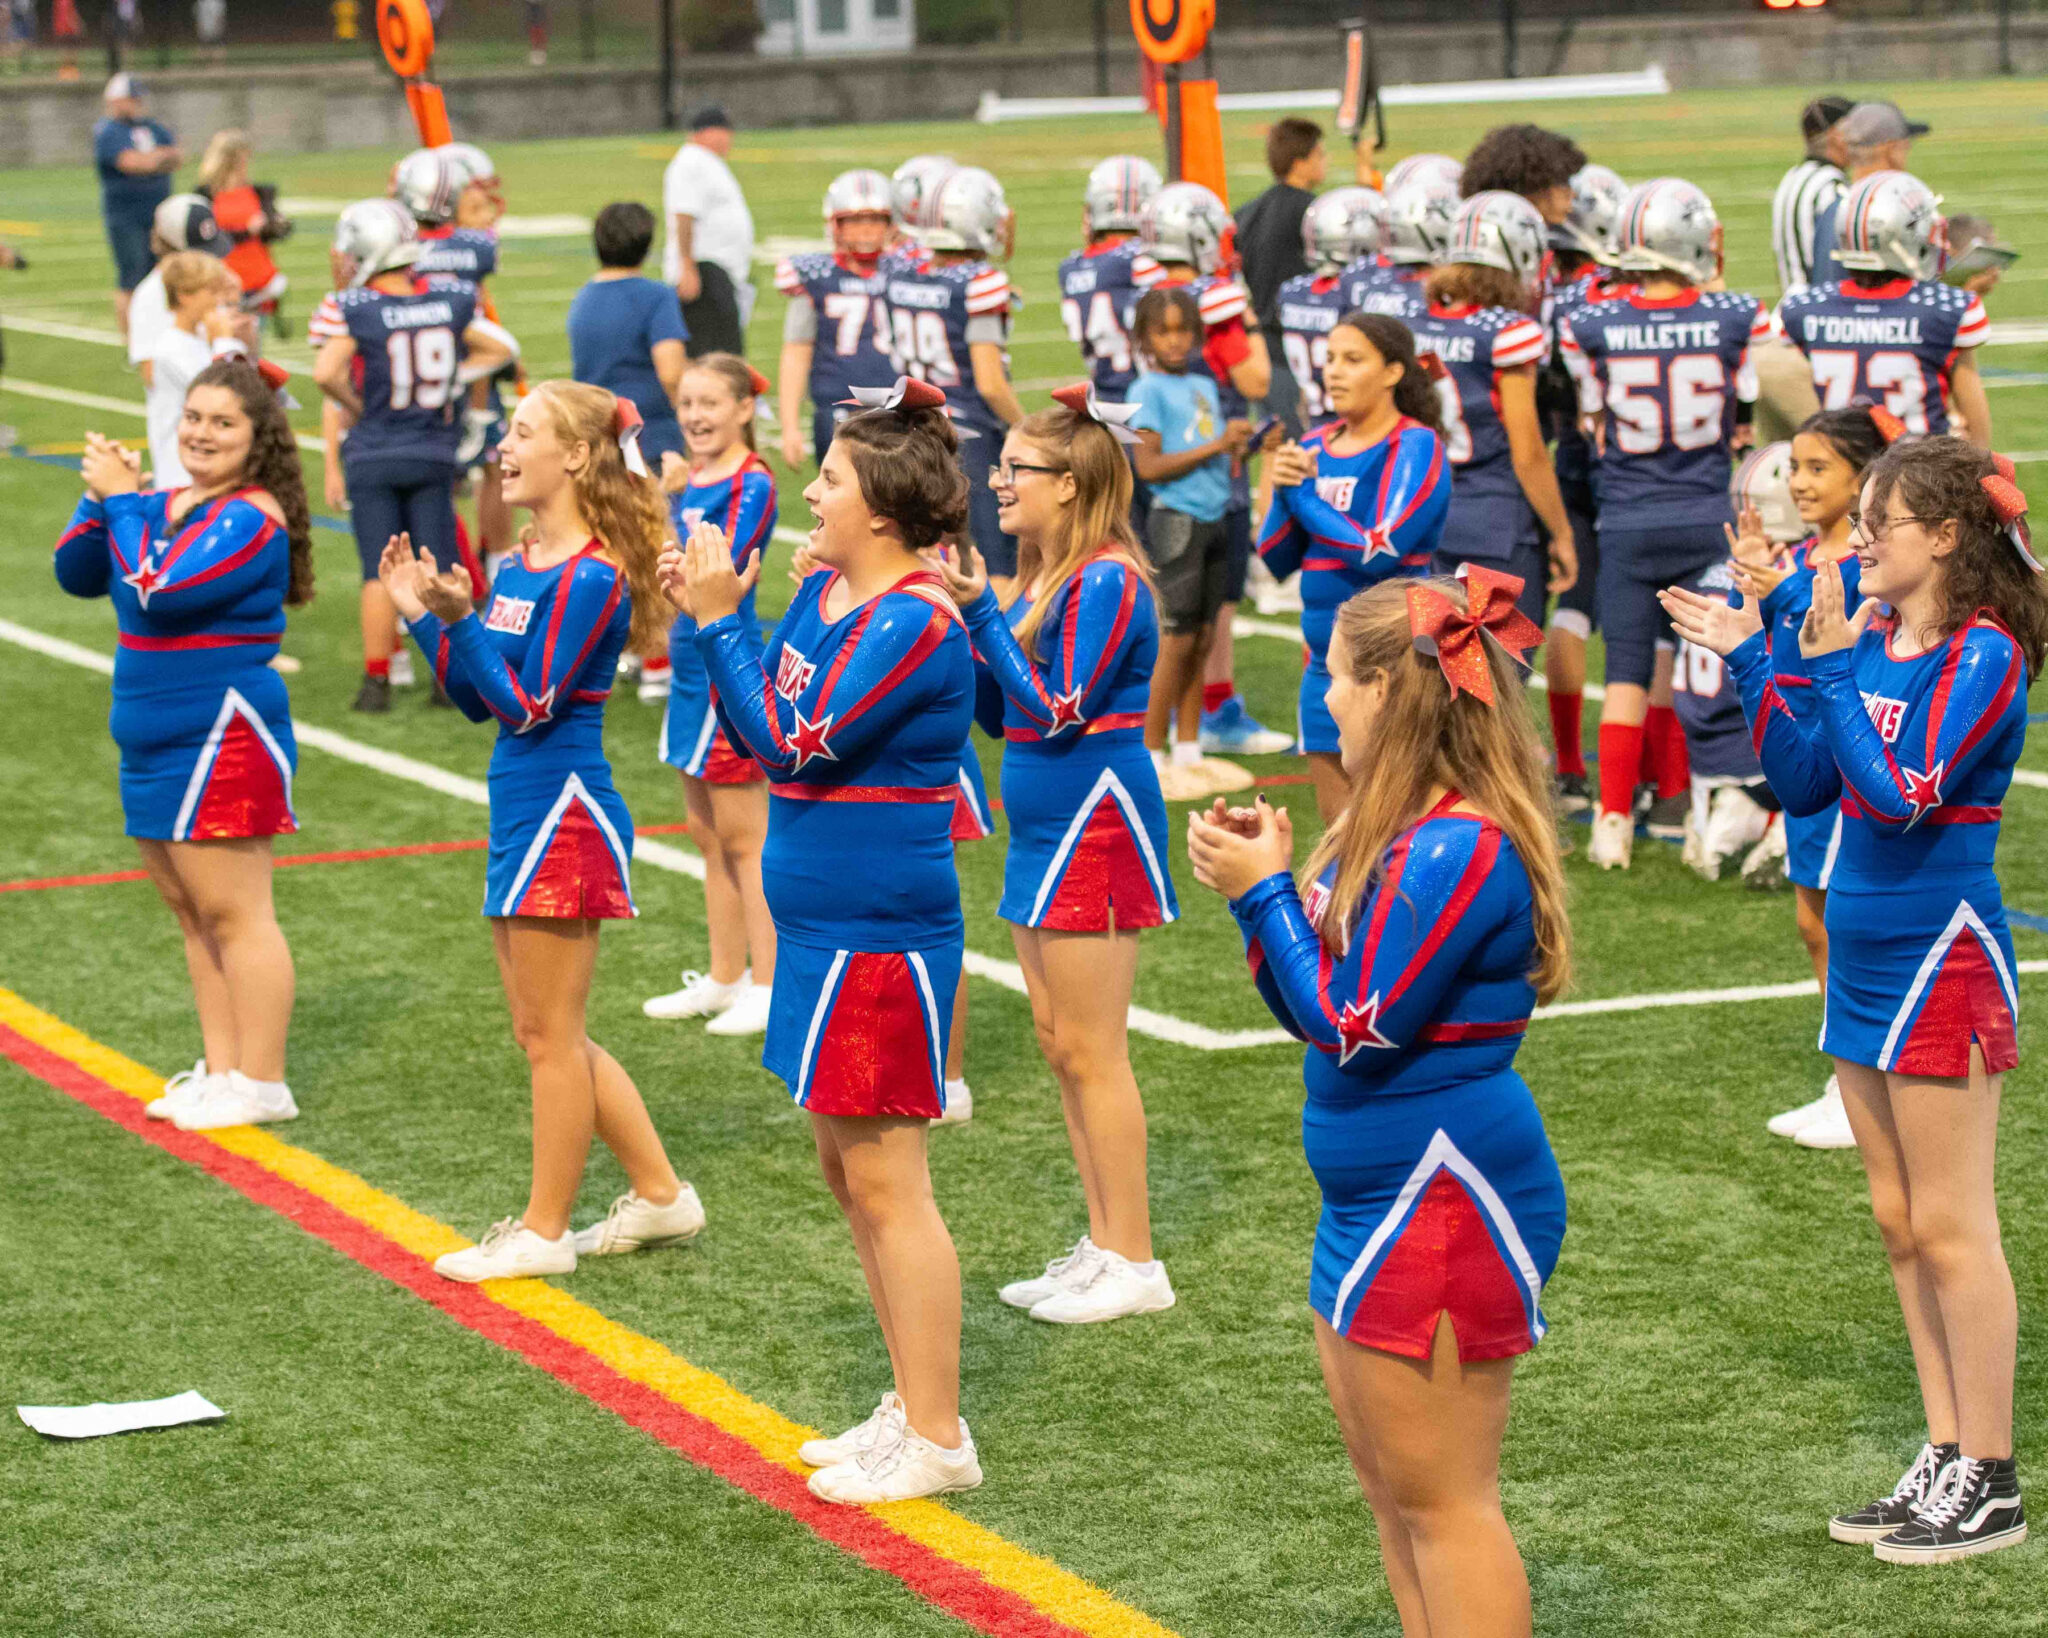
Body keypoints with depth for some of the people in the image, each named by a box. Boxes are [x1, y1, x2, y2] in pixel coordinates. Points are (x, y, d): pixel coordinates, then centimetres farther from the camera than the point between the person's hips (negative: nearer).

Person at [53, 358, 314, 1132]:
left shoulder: (252, 518, -15)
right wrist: (101, 499, -3)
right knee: (193, 914, 14)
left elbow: (162, 588, -24)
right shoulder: (159, 506, 11)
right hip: (154, 741, 9)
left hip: (223, 738, -9)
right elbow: (78, 575, 11)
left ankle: (260, 1086, -1)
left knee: (232, 914, -6)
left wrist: (121, 502, -15)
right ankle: (221, 1070, 22)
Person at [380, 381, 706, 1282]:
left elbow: (528, 706, -20)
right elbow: (476, 701, 13)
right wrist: (422, 615, 6)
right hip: (522, 811, 10)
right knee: (546, 1033, 15)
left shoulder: (589, 579, -17)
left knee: (550, 1034, 1)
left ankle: (544, 1230, 12)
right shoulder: (518, 567, 10)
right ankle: (658, 1193, 24)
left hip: (564, 813, -10)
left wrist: (460, 618, -27)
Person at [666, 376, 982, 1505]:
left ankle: (936, 1441, 4)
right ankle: (913, 1407, 26)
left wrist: (723, 619, -17)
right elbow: (758, 727, 12)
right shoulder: (824, 593, 8)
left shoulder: (913, 623, -19)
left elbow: (795, 744, -22)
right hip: (822, 926, 10)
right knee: (848, 1175, 15)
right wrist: (707, 616, 2)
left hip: (881, 934, -10)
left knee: (884, 1182, -4)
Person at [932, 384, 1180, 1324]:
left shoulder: (1107, 582, -16)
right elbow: (1002, 714, 13)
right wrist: (962, 618, 6)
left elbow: (1058, 713, -19)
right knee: (1058, 1040, 12)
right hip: (1044, 828, 10)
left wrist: (981, 612, -18)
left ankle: (1135, 1264, 2)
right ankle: (1104, 1247, 20)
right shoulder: (1044, 578, 11)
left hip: (1094, 829, -10)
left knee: (1088, 1050, -5)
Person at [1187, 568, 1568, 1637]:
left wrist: (1265, 891, -12)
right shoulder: (1398, 829, 11)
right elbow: (1316, 1008, 15)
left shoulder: (1459, 849, -21)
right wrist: (1259, 880, 4)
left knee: (1438, 1498, -4)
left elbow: (1358, 1025, -20)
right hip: (1377, 1194, 11)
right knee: (1389, 1482, 17)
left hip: (1444, 1199, -11)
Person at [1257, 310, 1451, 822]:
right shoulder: (1315, 447, 11)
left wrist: (1304, 494, -11)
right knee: (1336, 815, 12)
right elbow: (1276, 560, 11)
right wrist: (1283, 493, -7)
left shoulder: (1415, 447, -9)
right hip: (1326, 659, 7)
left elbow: (1378, 550, -20)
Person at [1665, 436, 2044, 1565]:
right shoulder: (1872, 640, 6)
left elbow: (1901, 794, -25)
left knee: (1949, 1228, -2)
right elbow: (1804, 785, 9)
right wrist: (1748, 663, 4)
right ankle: (1946, 1461, 23)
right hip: (1865, 952, 8)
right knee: (1899, 1222, 13)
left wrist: (1831, 667, -24)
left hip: (1940, 957, -8)